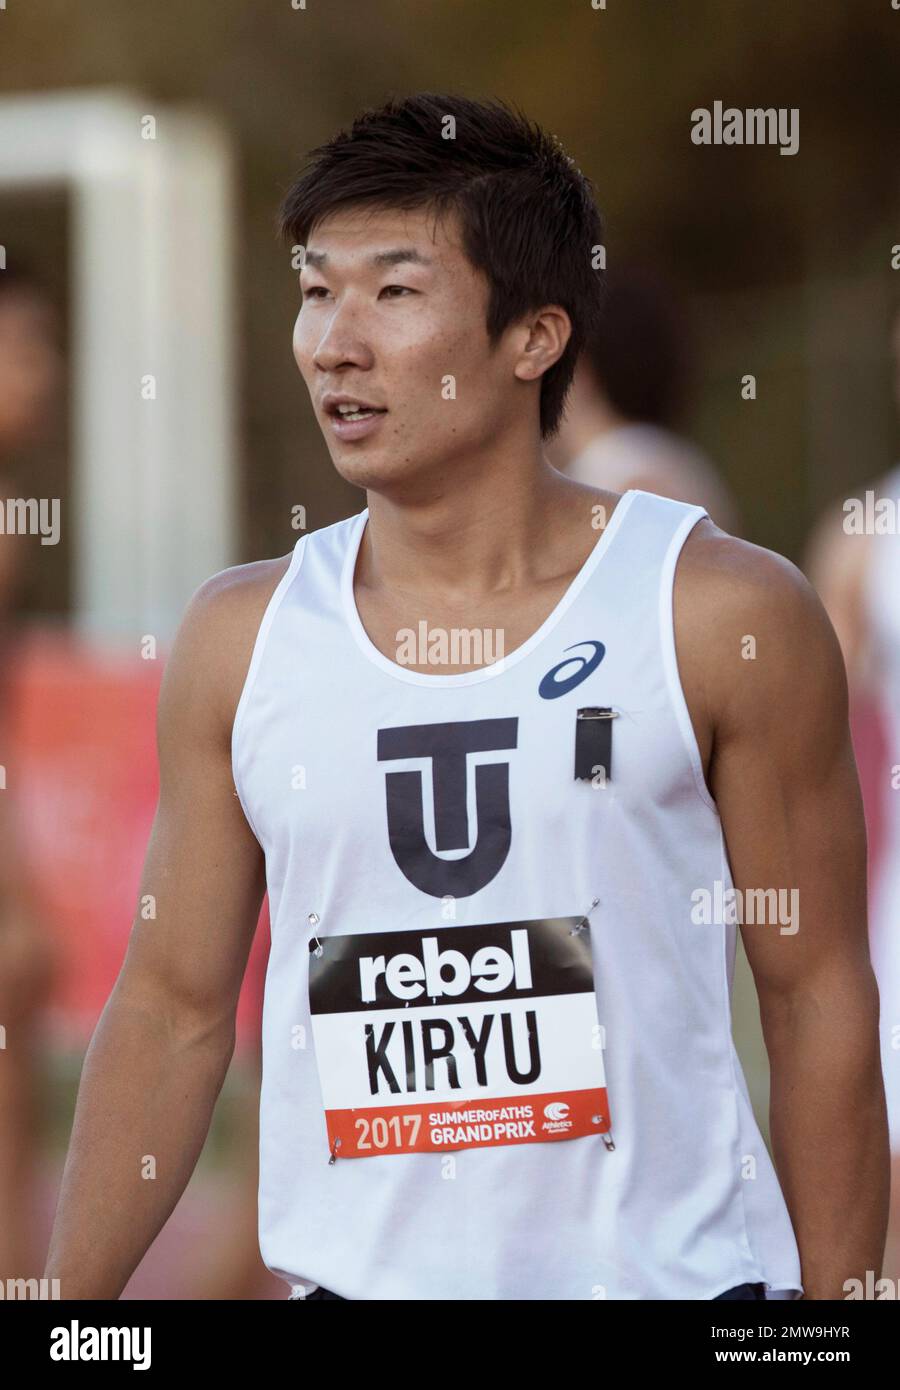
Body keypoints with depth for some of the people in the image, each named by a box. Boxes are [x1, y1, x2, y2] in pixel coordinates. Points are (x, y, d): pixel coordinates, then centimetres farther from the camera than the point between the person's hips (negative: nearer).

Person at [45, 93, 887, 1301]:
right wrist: (63, 1310, 6)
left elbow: (821, 998, -1)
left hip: (670, 1271, -2)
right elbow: (171, 1014, 9)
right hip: (355, 1273, 2)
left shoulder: (721, 617, -4)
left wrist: (837, 1301, -3)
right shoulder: (239, 642, 5)